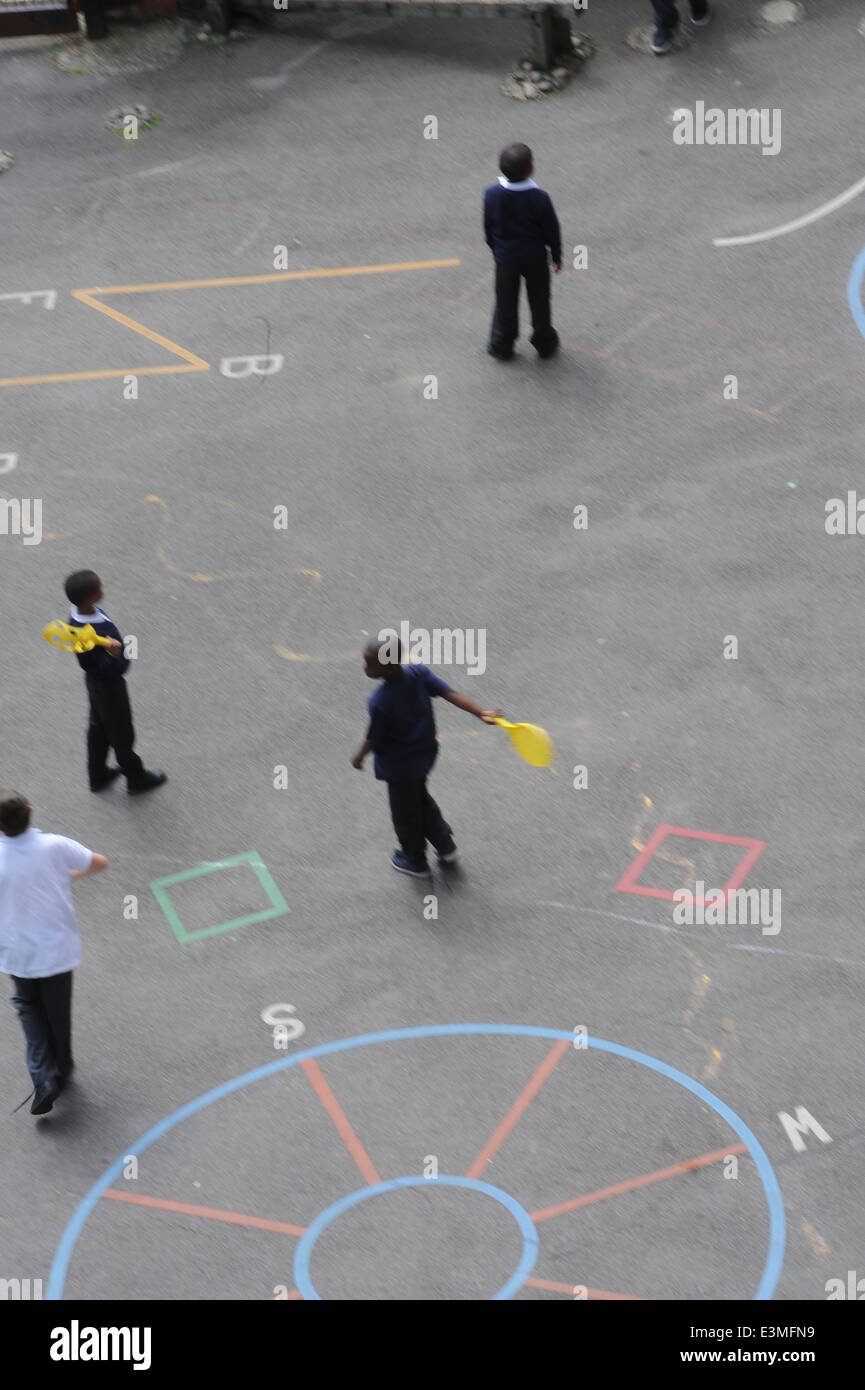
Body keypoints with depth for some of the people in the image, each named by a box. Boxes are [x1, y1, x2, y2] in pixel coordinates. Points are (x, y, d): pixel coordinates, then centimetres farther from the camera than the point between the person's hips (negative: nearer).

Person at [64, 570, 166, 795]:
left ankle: (98, 776, 45)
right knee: (121, 733, 14)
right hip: (108, 686, -9)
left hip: (95, 682, 9)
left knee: (98, 726, 26)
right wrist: (113, 655, -57)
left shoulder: (80, 614, -13)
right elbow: (108, 671, -37)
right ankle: (136, 778, 36)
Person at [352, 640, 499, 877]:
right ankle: (445, 846, 43)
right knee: (420, 799, 33)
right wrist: (481, 712, -21)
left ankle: (415, 861, 40)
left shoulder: (380, 702, -33)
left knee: (405, 813, 19)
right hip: (424, 753, 6)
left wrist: (359, 757, 0)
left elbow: (374, 739, -20)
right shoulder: (419, 673, -19)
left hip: (398, 766, -6)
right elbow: (450, 694, -23)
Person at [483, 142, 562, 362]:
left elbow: (488, 227, -3)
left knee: (506, 301, 17)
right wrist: (556, 256, 4)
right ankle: (544, 342, 32)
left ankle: (502, 344, 28)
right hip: (535, 257, -1)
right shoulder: (540, 198, -23)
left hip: (505, 256, 1)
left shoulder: (492, 195, -18)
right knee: (539, 300, 18)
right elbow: (552, 230, -11)